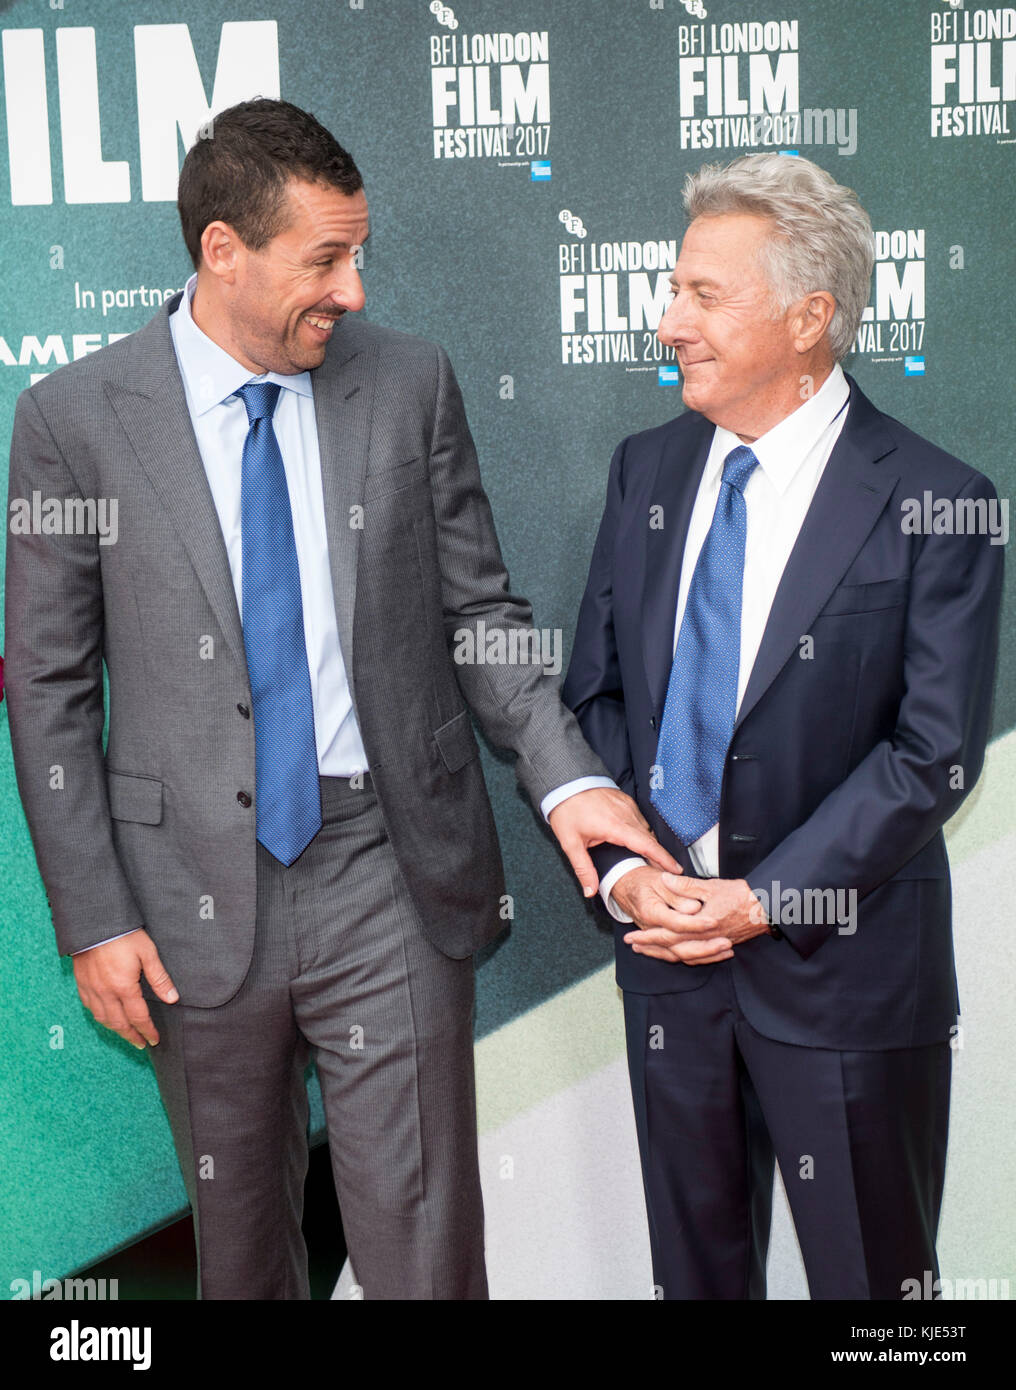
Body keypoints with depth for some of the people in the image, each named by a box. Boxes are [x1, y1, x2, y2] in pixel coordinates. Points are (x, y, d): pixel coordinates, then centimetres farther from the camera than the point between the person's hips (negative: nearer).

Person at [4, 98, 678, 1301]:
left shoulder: (411, 383, 0)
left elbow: (479, 611, 5)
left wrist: (565, 775, -10)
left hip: (391, 880, 0)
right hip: (196, 893, 0)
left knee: (426, 1249, 6)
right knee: (238, 1236, 19)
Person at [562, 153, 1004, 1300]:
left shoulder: (930, 505, -12)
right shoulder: (646, 472, 5)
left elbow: (933, 753, -14)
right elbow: (594, 690, 6)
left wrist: (765, 898, -17)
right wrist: (623, 869, -8)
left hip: (842, 962, -4)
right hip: (667, 947, 5)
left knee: (869, 1272, 13)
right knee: (692, 1261, 21)